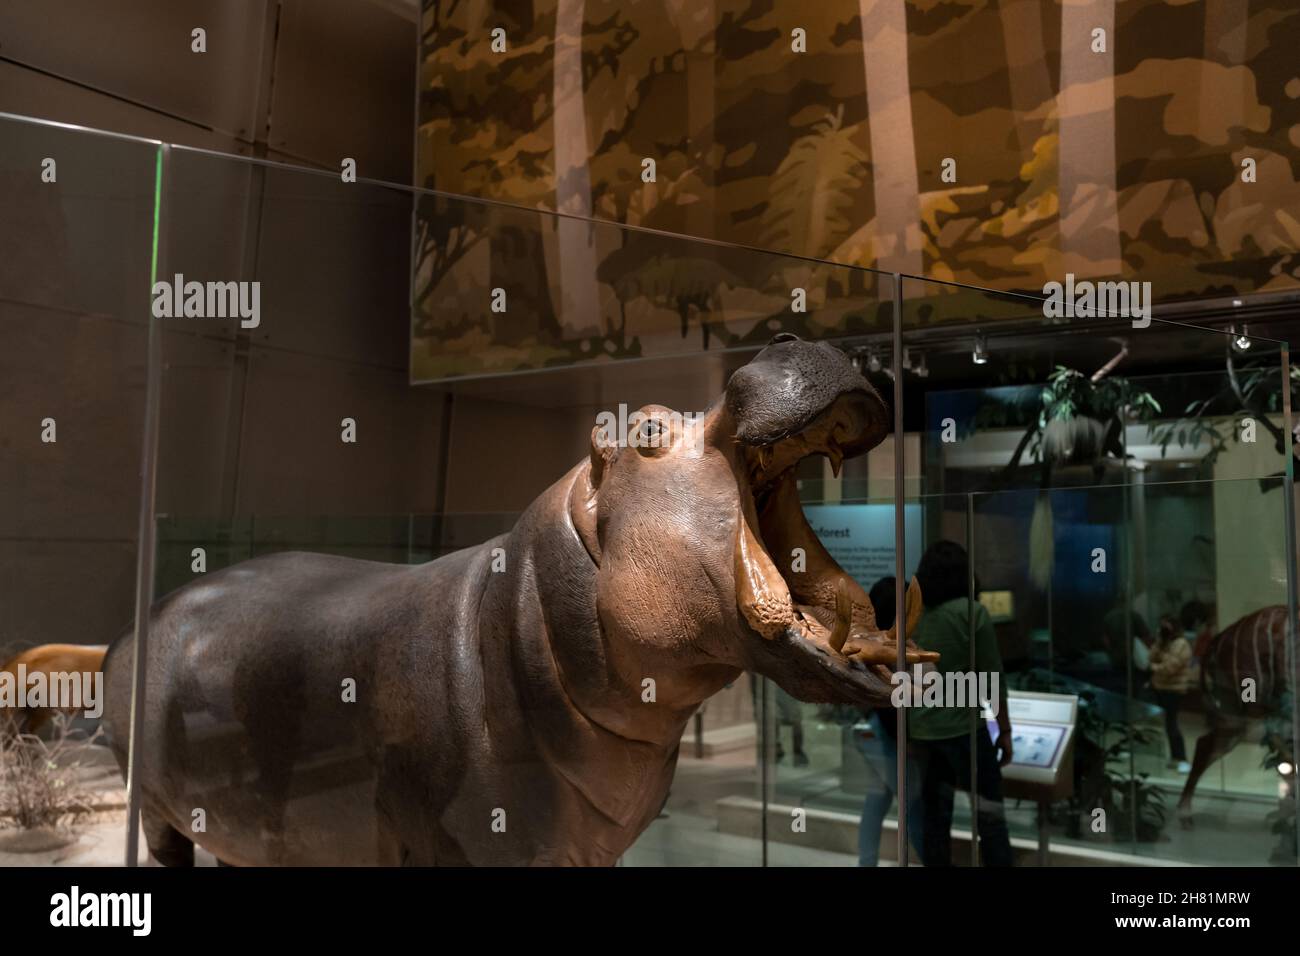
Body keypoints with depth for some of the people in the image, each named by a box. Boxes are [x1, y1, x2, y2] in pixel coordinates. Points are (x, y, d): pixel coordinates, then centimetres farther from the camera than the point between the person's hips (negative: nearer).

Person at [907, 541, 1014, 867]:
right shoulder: (971, 612, -8)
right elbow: (992, 677, -6)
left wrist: (907, 730, 14)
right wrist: (1005, 730, 2)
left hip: (919, 730, 4)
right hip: (962, 727, -4)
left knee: (934, 814, 12)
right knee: (989, 814, 6)